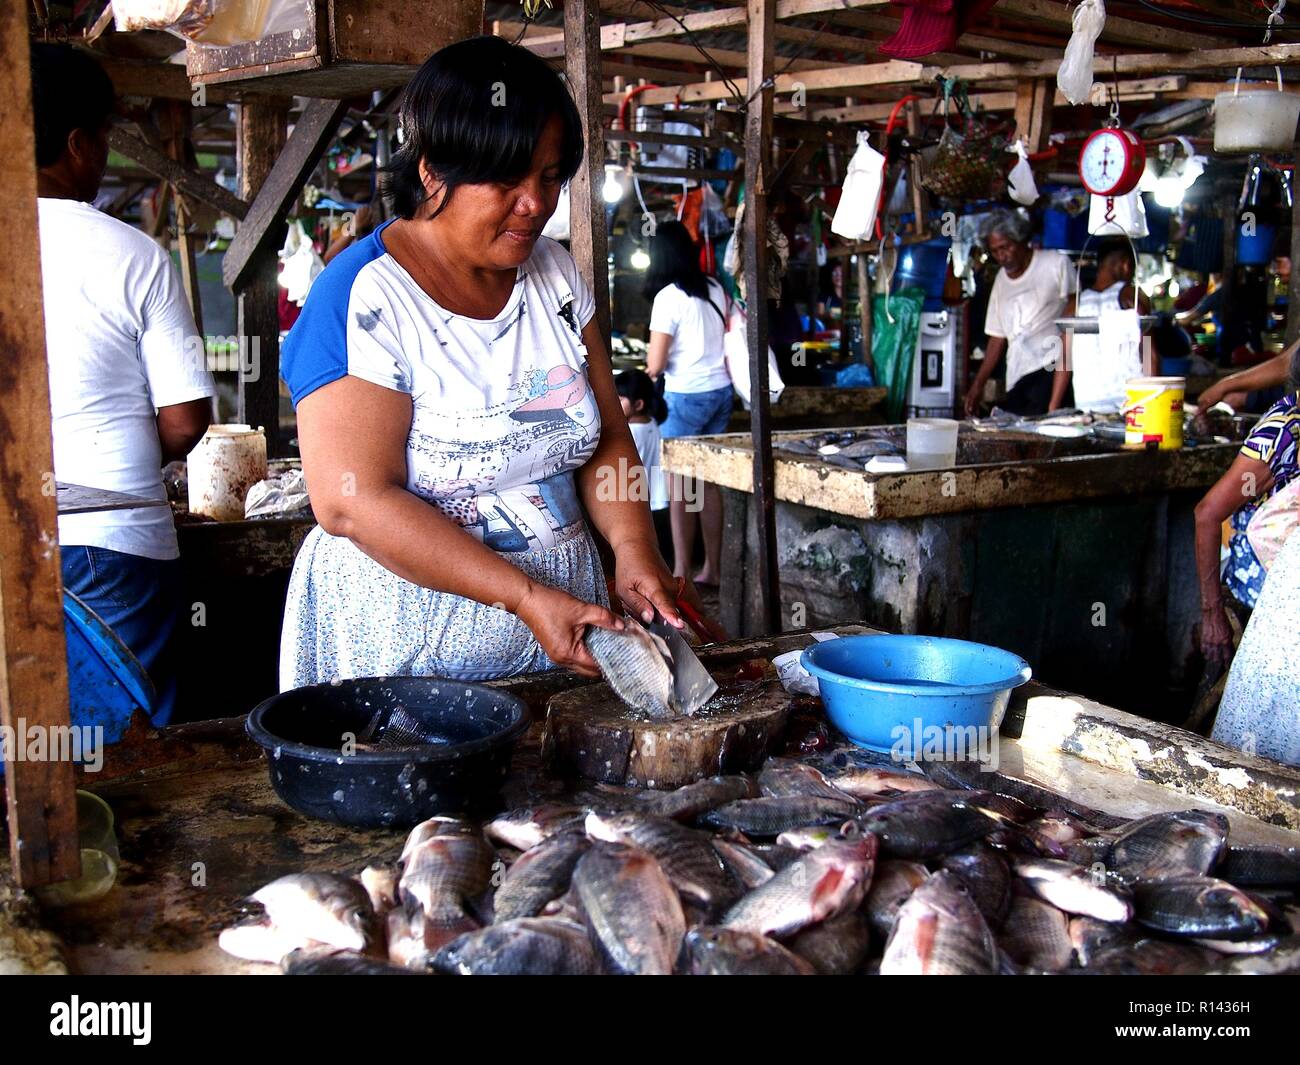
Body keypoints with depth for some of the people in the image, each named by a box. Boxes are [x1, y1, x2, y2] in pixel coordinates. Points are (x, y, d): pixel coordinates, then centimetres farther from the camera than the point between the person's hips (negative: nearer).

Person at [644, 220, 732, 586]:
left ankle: (681, 573, 1)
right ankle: (712, 567, 15)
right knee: (709, 482, 11)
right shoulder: (715, 289, 7)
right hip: (721, 391, 7)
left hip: (686, 396, -7)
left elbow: (655, 365, -14)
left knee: (680, 487, -1)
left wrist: (652, 365, 7)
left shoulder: (668, 297, -12)